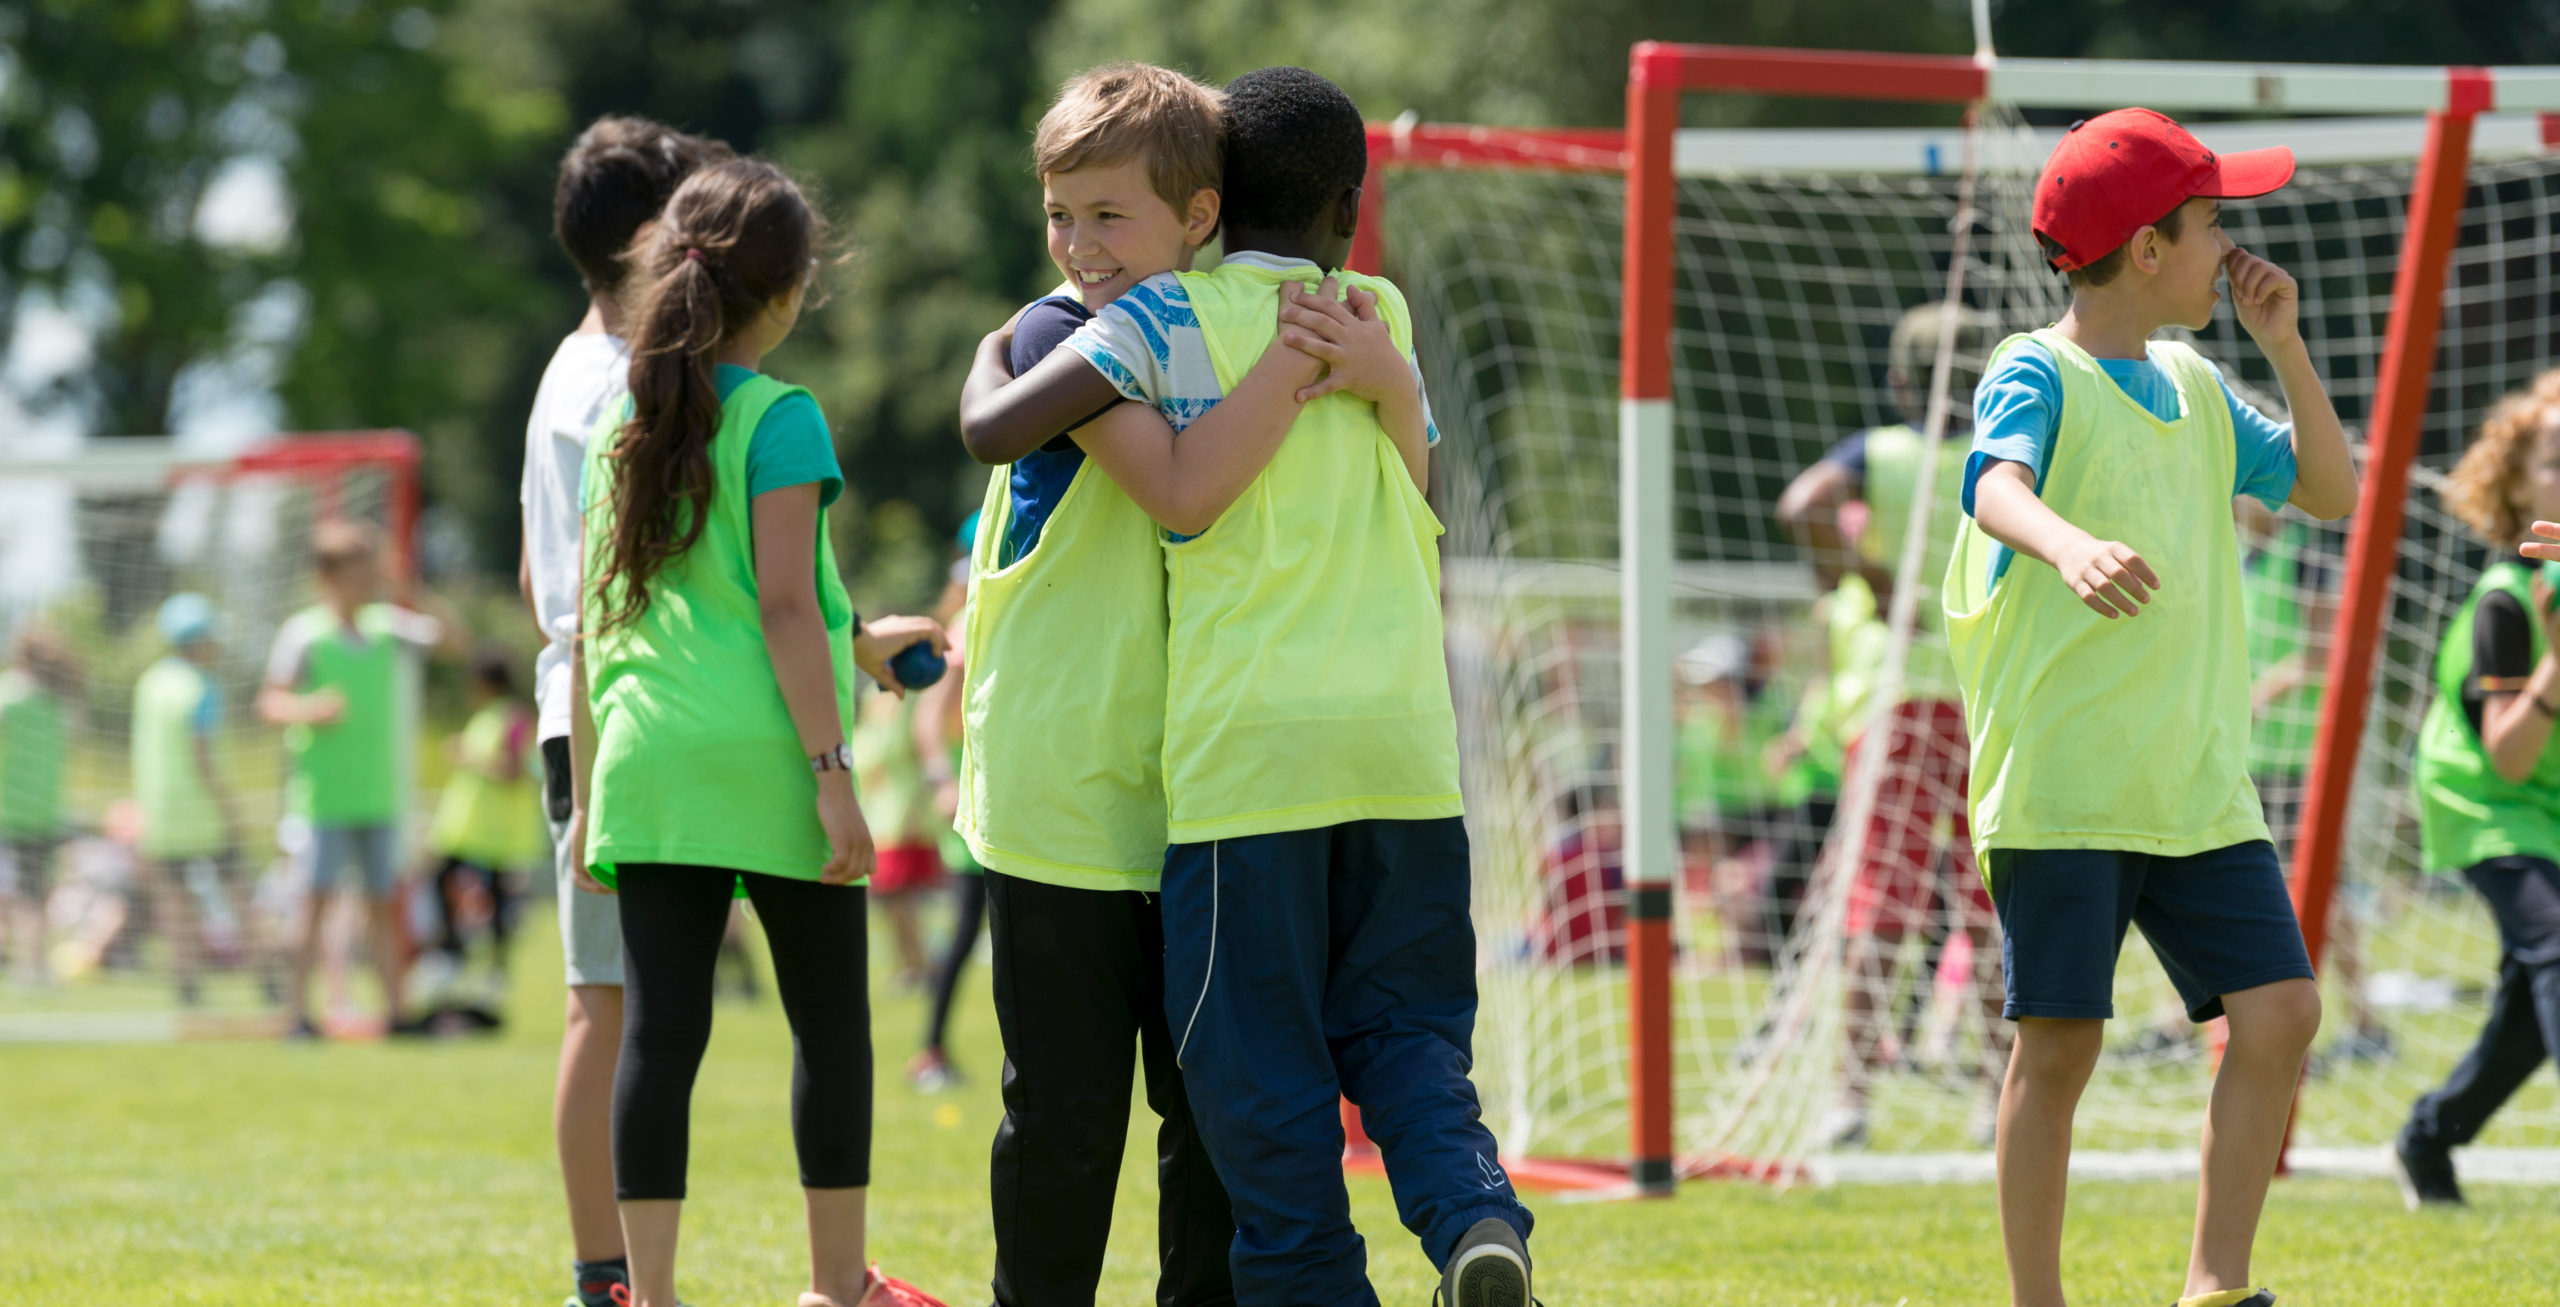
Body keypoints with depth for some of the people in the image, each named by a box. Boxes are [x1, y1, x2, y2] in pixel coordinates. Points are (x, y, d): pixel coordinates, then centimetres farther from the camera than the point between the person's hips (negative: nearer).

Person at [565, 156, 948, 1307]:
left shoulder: (622, 430, 13)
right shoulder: (781, 419, -6)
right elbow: (783, 605, -12)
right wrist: (833, 769, -12)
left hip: (646, 760, 5)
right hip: (765, 752, -5)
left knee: (659, 1027, 1)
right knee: (829, 1018, 9)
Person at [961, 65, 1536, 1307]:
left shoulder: (1172, 317, 1)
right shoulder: (1383, 318, 15)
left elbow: (998, 426, -6)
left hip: (1248, 739, -4)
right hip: (1405, 735, 4)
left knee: (1264, 1064, 3)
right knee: (1401, 1027, 11)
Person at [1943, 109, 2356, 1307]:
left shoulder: (2195, 390, 17)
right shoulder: (2036, 374, -5)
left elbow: (2331, 490, 24)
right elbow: (1997, 488, -26)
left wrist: (2284, 345, 11)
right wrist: (2069, 545, -49)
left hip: (2199, 787, 6)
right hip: (2059, 787, -6)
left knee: (2279, 1011, -5)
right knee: (2059, 1041, -5)